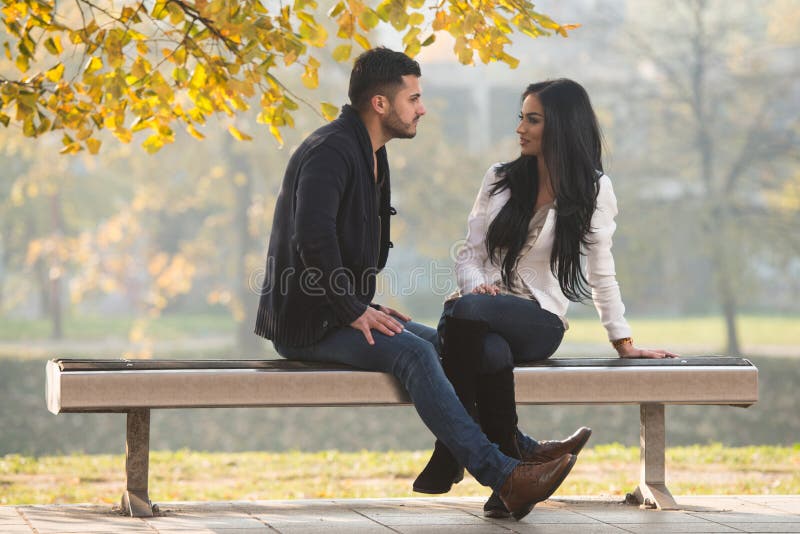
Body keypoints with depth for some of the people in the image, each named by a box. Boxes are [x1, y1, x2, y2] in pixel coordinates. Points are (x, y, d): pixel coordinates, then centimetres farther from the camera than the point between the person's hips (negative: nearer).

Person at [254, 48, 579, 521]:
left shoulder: (369, 153, 17)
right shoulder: (330, 151, -15)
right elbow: (312, 238, -28)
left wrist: (366, 304, 10)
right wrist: (354, 311, -22)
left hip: (339, 312, 10)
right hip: (307, 324, -10)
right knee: (413, 352, -28)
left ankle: (521, 452, -6)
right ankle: (503, 476, -34)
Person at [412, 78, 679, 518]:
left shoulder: (593, 189, 5)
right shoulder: (500, 179, 14)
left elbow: (601, 273, 9)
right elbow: (469, 253, 13)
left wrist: (624, 342, 8)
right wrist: (476, 284, -9)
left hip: (539, 320, -2)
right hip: (483, 307, 2)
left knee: (466, 312, -39)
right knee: (492, 353, -40)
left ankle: (452, 454, -32)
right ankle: (515, 454, -25)